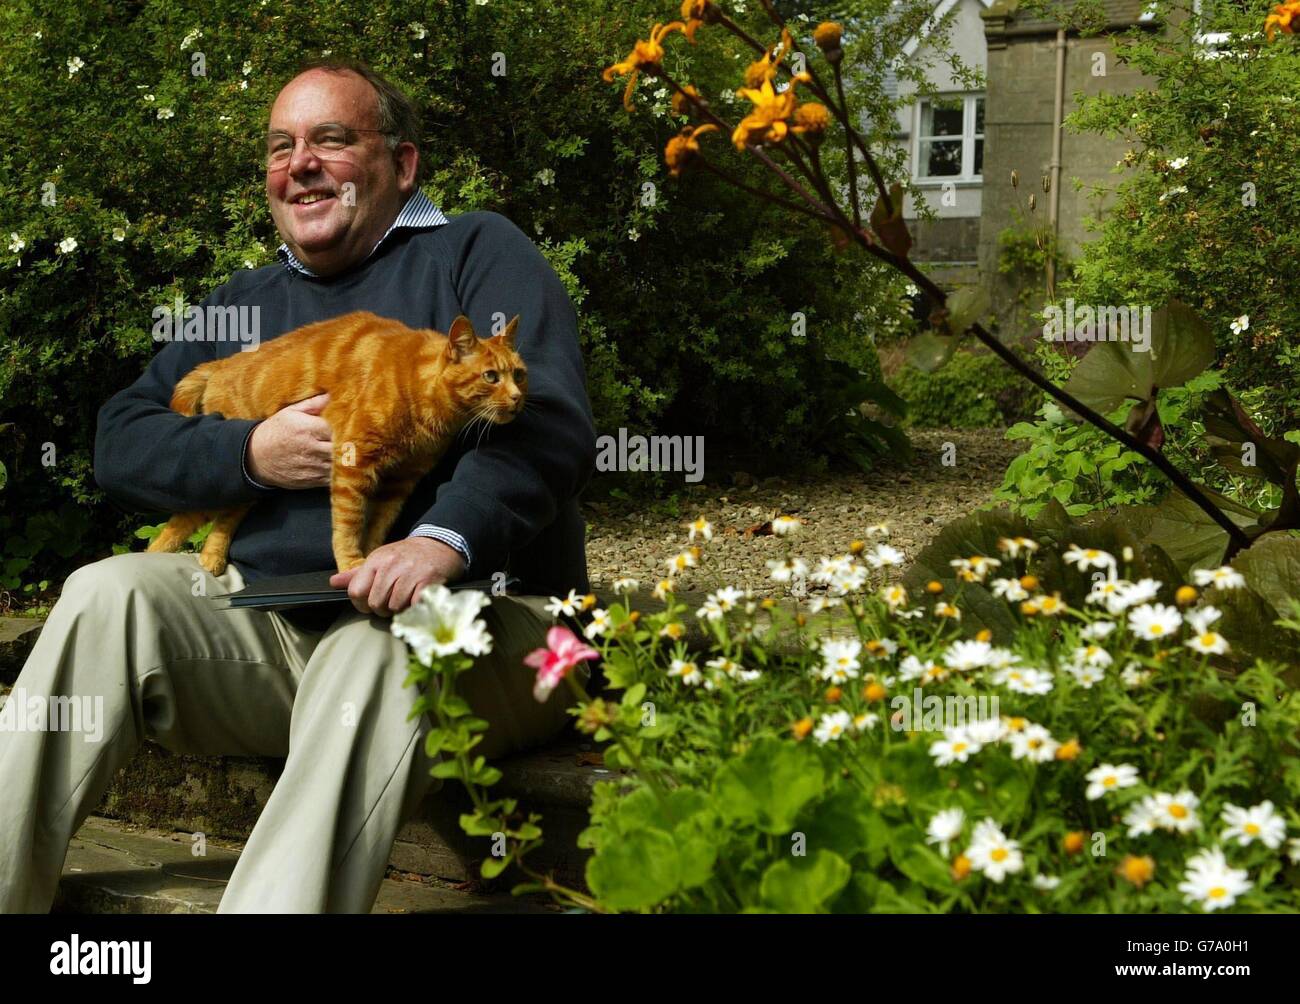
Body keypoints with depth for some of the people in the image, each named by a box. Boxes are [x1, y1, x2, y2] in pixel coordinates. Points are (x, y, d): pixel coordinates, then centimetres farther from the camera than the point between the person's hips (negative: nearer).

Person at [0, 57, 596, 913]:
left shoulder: (478, 253, 8)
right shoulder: (244, 303, 26)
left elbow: (548, 420, -10)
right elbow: (120, 447, 17)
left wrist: (445, 539, -30)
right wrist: (251, 454, -5)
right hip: (267, 625, 5)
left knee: (377, 647, -38)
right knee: (110, 593, -20)